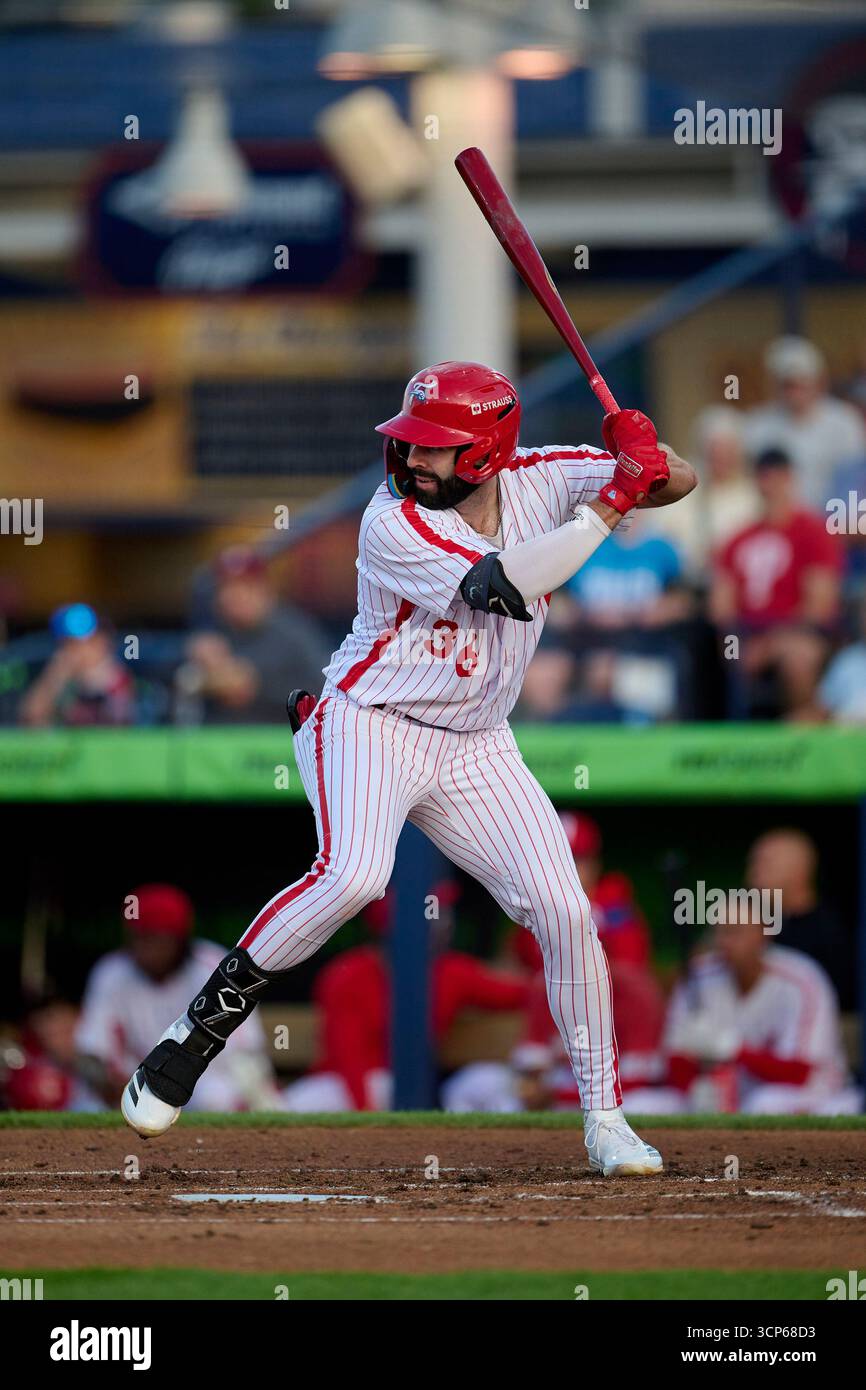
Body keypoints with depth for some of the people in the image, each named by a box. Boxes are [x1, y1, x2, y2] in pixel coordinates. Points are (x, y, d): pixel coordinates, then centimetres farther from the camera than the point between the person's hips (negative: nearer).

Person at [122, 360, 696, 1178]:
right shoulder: (394, 524, -19)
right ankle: (199, 1031, -19)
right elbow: (505, 588, -30)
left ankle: (605, 1118, 6)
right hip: (368, 725, -5)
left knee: (565, 913, -5)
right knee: (353, 875, -32)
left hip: (475, 749, 5)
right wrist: (612, 502, -27)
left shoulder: (535, 482, -2)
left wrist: (645, 454, -23)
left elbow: (679, 482, 1)